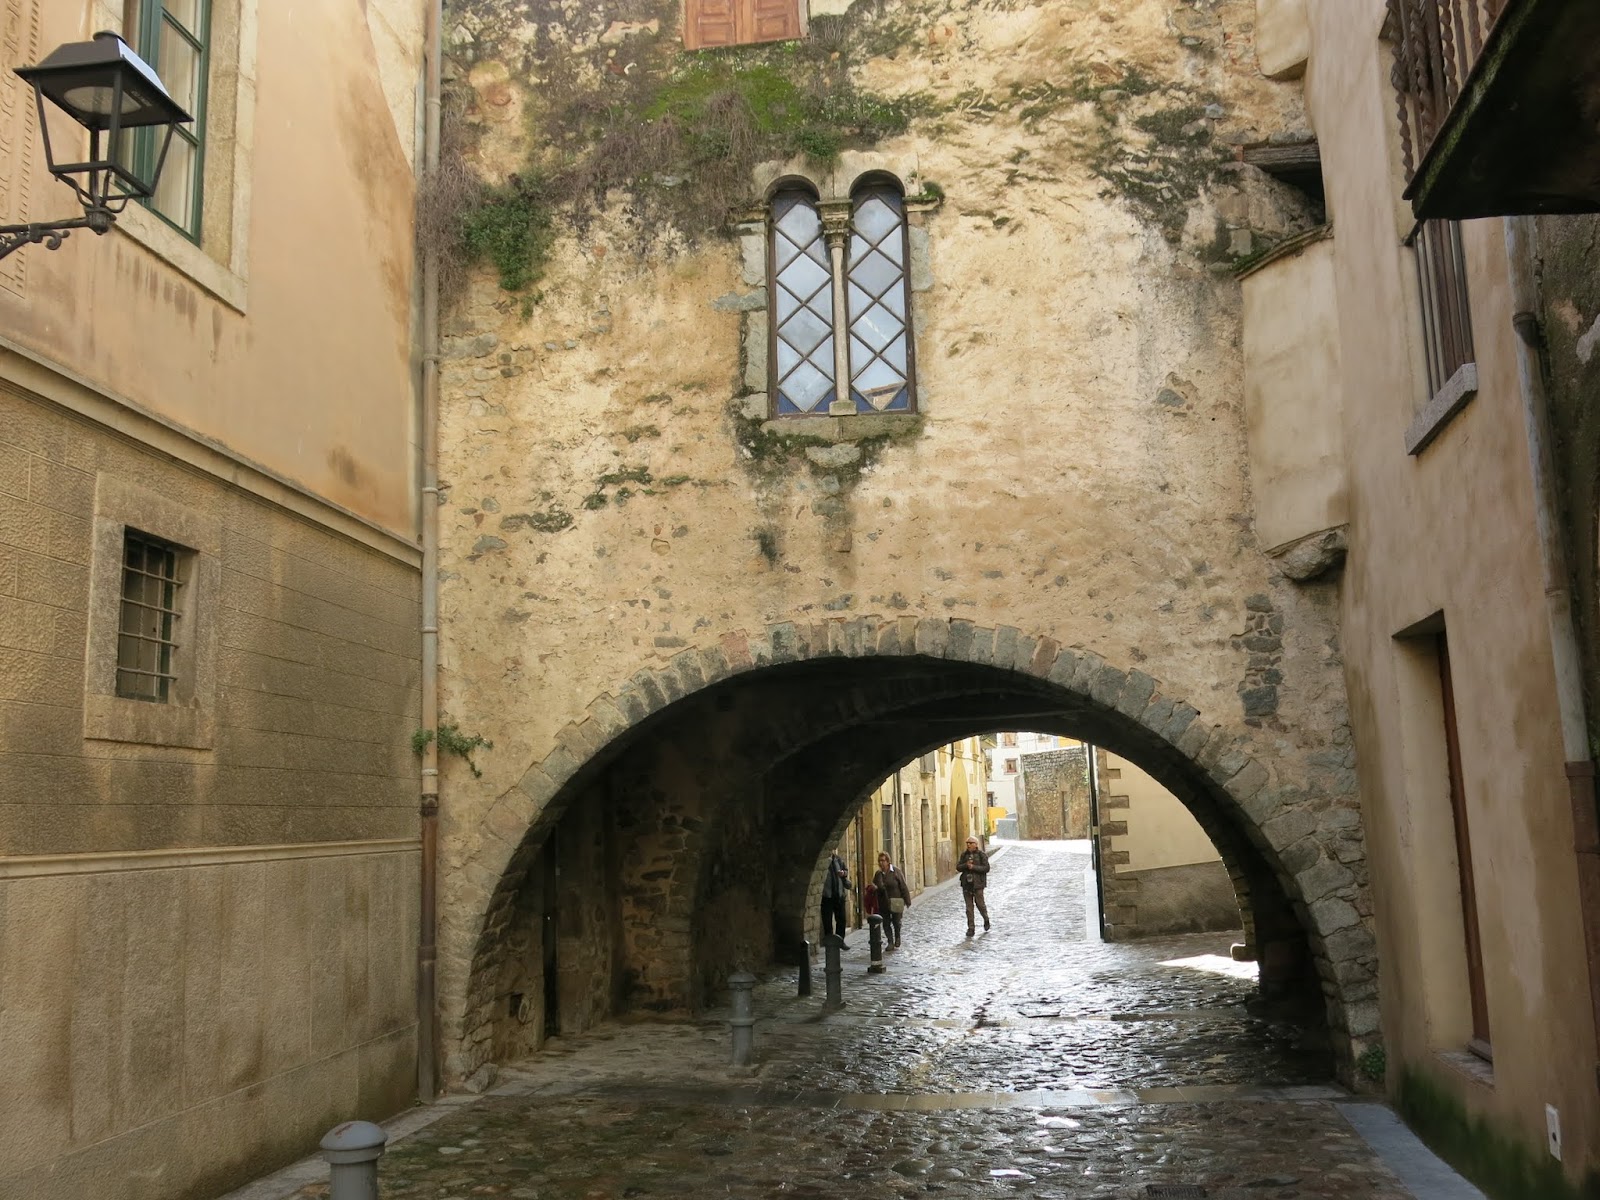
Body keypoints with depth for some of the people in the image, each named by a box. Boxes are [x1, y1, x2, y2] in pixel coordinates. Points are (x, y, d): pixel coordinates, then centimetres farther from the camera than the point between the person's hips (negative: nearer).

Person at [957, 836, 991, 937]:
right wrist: (966, 865, -15)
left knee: (979, 904, -1)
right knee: (969, 906, 2)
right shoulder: (964, 855, 8)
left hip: (977, 883, -3)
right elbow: (958, 867, 4)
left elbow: (986, 868, -11)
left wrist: (973, 867, -19)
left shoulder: (982, 855, -4)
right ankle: (970, 928, 5)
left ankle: (986, 920, 29)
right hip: (966, 883, 3)